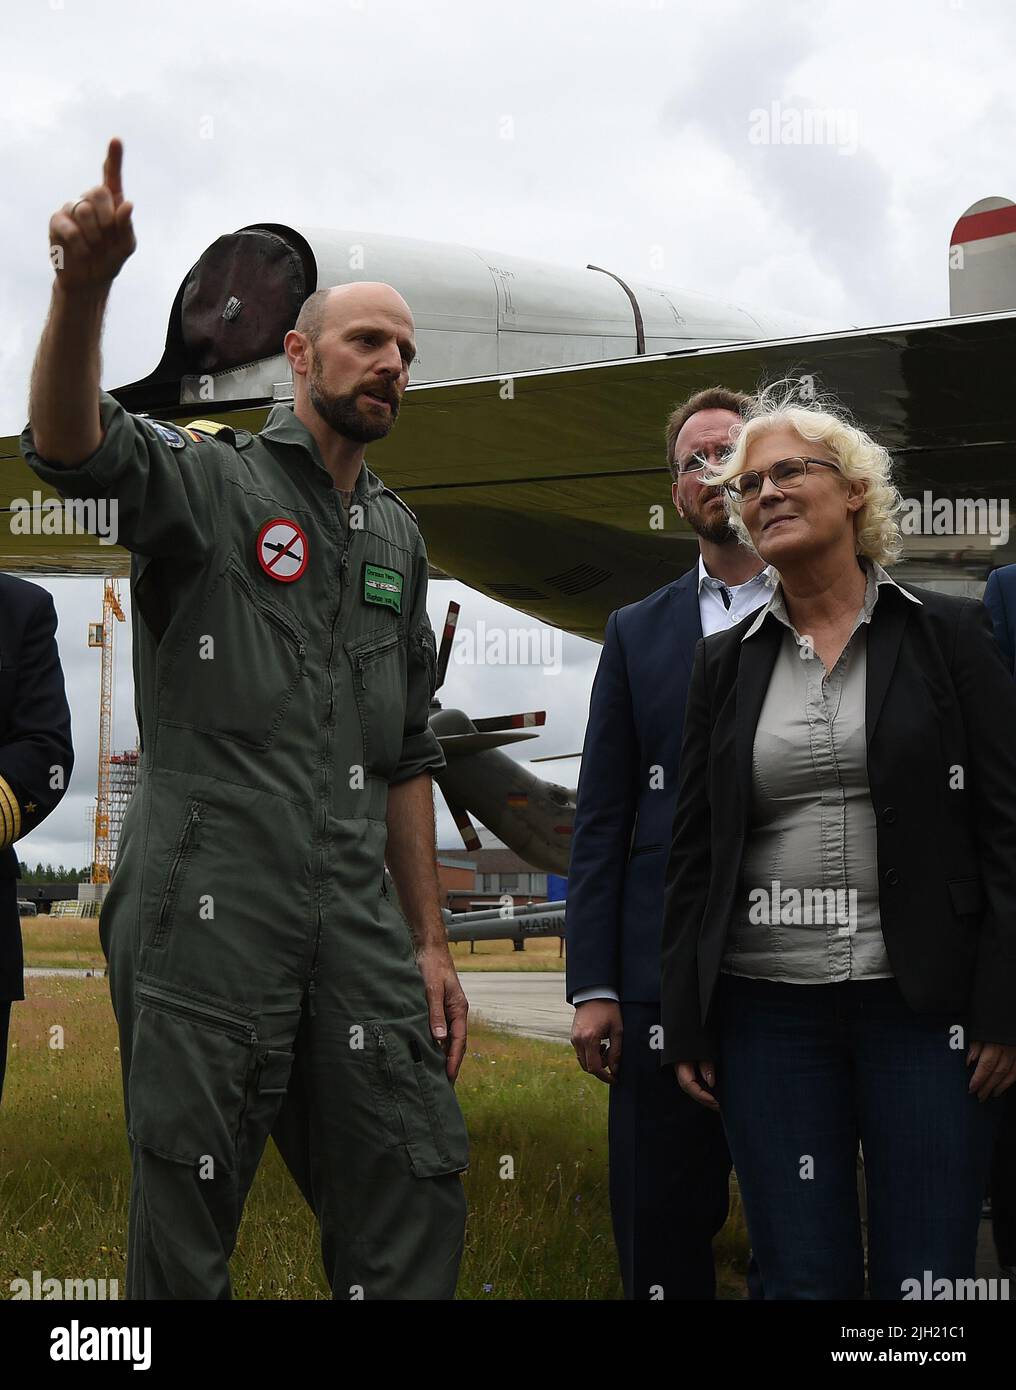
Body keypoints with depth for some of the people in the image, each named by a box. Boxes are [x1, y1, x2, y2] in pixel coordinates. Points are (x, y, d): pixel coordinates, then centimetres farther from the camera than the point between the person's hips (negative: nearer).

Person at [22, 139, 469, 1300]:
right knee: (187, 1223, 1)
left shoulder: (395, 537, 19)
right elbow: (72, 447, -24)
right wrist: (83, 287, -43)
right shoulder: (209, 476, 0)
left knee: (416, 1190, 5)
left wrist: (430, 939, 14)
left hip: (355, 921, 6)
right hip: (206, 910, -6)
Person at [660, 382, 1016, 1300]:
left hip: (922, 1000, -2)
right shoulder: (727, 663, 10)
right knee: (802, 1276, 6)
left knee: (927, 1277, 1)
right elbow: (694, 850, 11)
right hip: (768, 1009, 2)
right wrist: (686, 1025, 7)